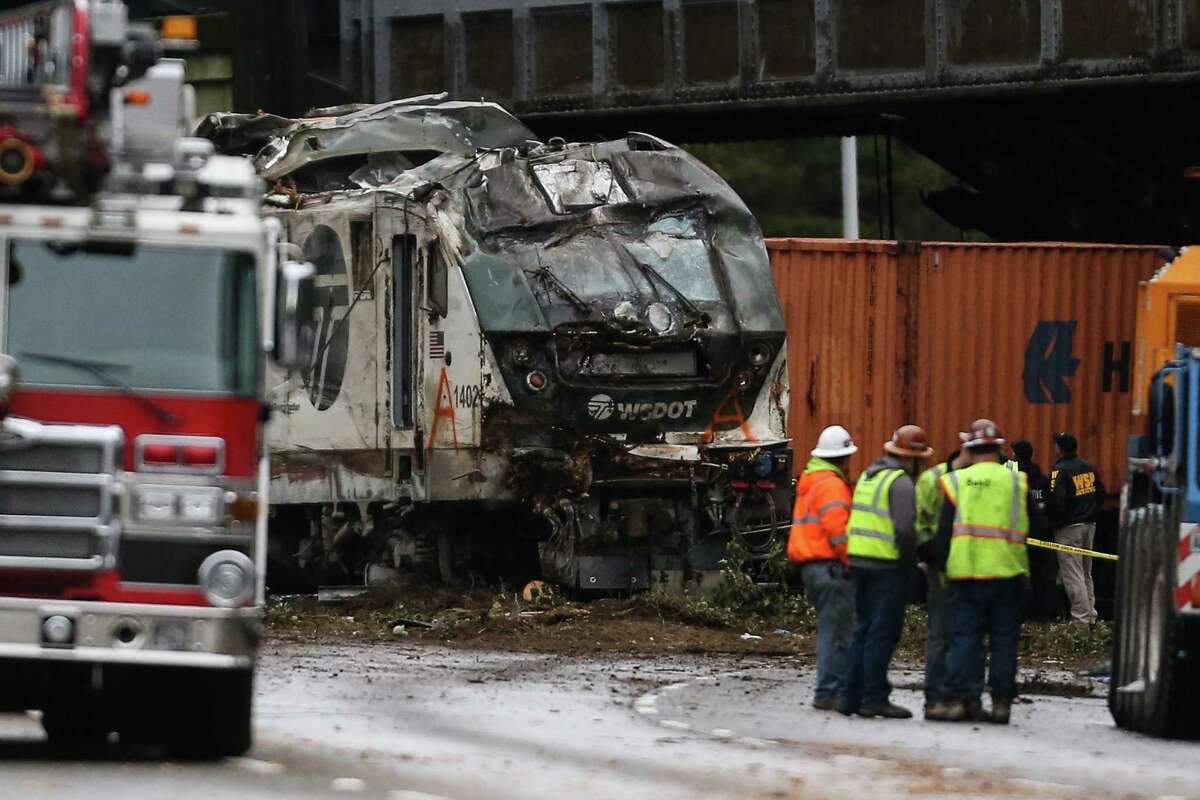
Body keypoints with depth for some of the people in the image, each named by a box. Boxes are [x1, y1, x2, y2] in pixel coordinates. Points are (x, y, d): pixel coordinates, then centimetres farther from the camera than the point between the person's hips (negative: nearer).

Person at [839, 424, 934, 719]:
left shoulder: (868, 476, 16)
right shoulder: (901, 483, -11)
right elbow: (905, 529, -20)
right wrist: (910, 560, -6)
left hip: (859, 560, 8)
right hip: (887, 565, -8)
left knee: (863, 629, 14)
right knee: (883, 632, -4)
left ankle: (852, 696, 14)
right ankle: (875, 697, -5)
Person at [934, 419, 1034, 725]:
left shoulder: (955, 482, 1)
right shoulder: (1017, 482, 2)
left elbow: (944, 533, 2)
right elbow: (1033, 530, 7)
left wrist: (943, 564, 13)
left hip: (965, 573, 0)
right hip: (1008, 572, 0)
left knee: (964, 637, 4)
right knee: (1004, 639, 6)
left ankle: (962, 699, -4)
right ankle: (1001, 701, 4)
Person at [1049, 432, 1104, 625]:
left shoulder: (1059, 471, -15)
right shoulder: (1089, 468, 8)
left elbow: (1057, 500, -24)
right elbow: (1101, 494, 14)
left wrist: (1057, 520, -8)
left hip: (1069, 528, -8)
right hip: (1089, 525, 8)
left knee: (1073, 575, -6)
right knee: (1086, 574, 18)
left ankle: (1081, 619, -10)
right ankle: (1090, 616, 20)